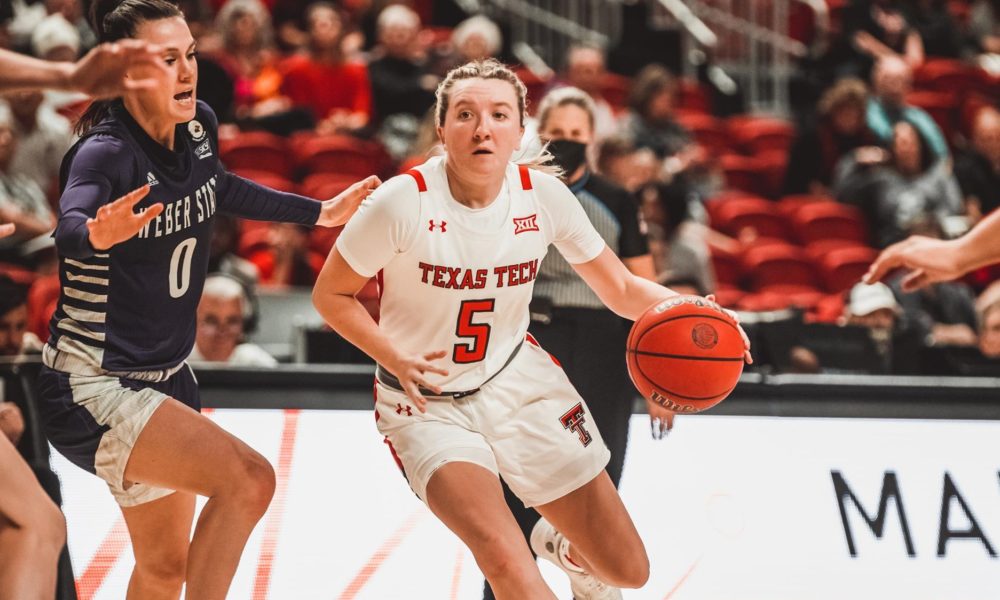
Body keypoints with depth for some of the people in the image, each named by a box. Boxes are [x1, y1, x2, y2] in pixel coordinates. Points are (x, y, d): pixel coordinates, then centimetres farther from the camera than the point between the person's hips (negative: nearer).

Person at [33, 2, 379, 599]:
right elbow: (68, 227, -44)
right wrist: (96, 233, -67)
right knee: (248, 479, -27)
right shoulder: (103, 153, -23)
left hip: (165, 377, 9)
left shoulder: (199, 126, 0)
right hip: (93, 388, -9)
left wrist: (319, 213, 30)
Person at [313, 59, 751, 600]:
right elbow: (330, 295, -9)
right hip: (428, 405, -4)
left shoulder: (543, 196, -11)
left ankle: (561, 547, 40)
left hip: (520, 383, 4)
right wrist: (395, 359, -24)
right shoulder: (404, 202, -22)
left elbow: (621, 289, -1)